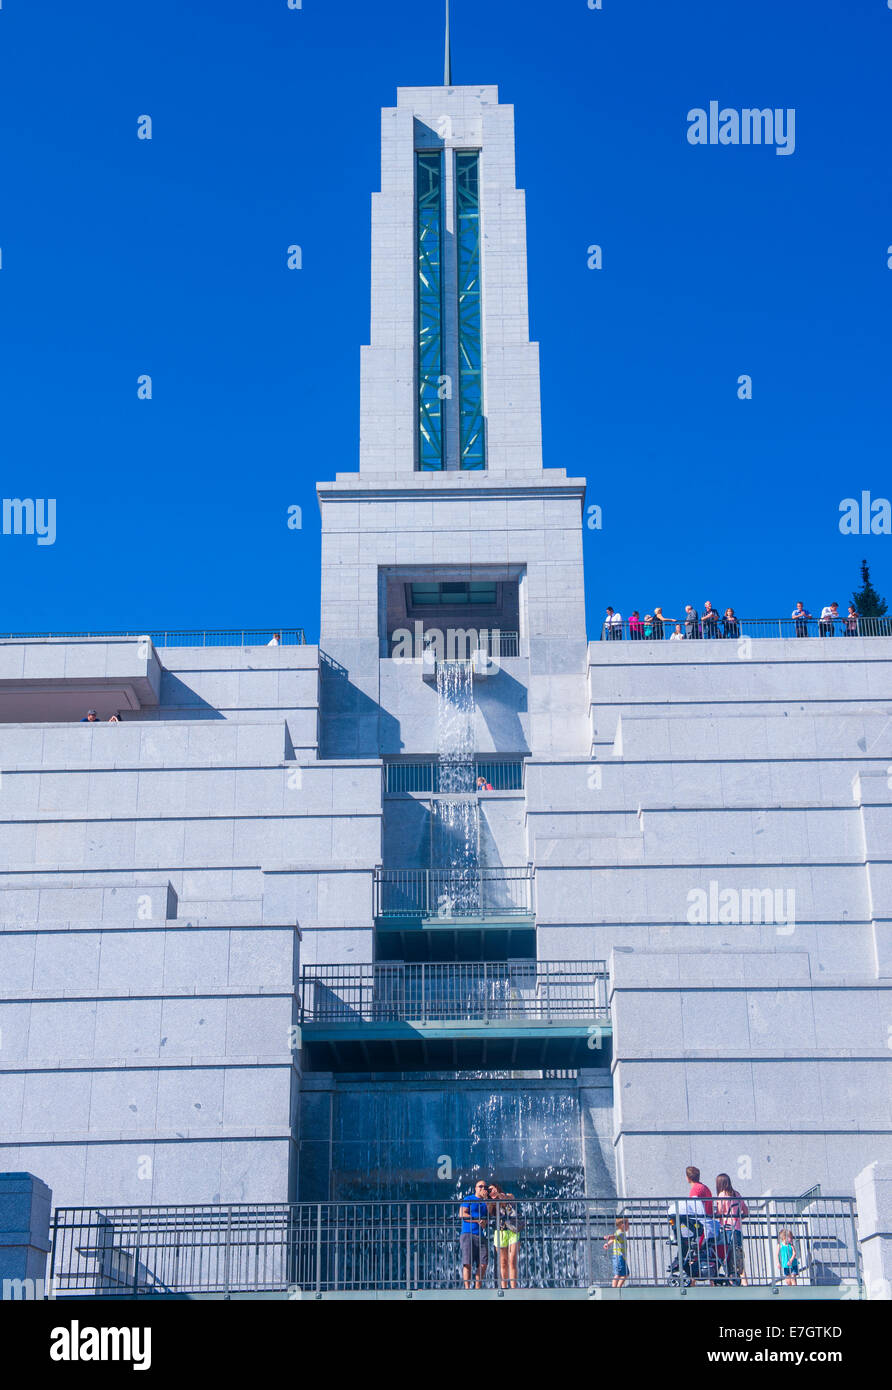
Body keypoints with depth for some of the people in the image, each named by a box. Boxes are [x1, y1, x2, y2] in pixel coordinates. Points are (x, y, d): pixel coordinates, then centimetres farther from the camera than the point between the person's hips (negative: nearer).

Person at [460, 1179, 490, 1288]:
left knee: (483, 1264, -3)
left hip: (481, 1236, 5)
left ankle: (477, 1288, 3)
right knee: (467, 1263, -9)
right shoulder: (468, 1199, 7)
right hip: (468, 1234, -5)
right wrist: (478, 1220, -12)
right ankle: (467, 1288, -8)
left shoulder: (486, 1202, 22)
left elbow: (489, 1213, 5)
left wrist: (486, 1199, 0)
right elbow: (463, 1214, -5)